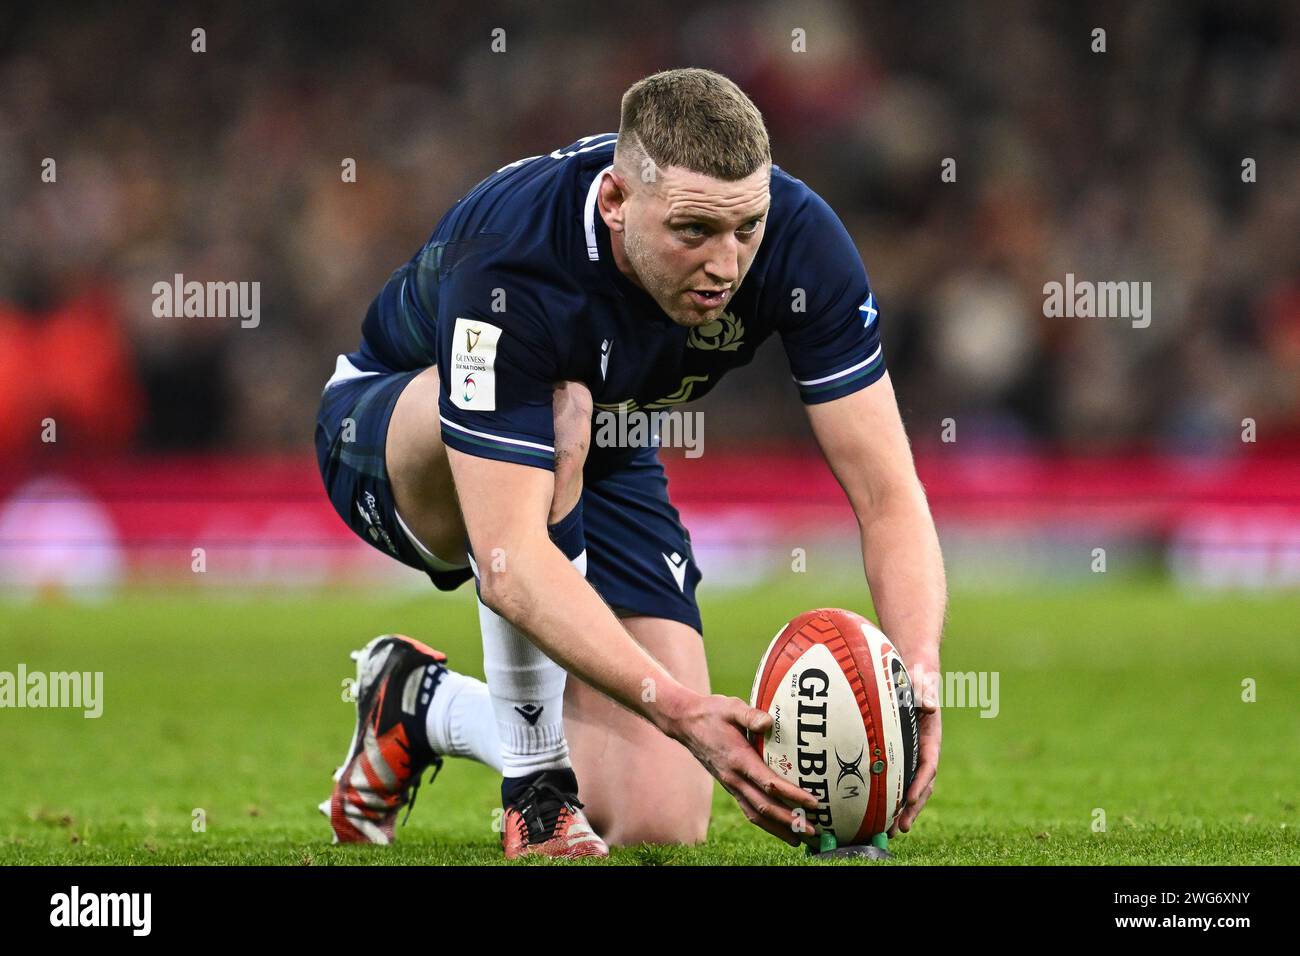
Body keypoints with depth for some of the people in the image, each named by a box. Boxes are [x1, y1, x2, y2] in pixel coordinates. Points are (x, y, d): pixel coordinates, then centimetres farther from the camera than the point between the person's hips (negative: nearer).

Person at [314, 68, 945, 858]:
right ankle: (535, 783, -24)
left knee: (659, 829, -12)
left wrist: (918, 673, -45)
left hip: (597, 464, 4)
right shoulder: (507, 265, -40)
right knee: (560, 410, -41)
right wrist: (678, 709, -57)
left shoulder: (800, 240, -28)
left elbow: (889, 494, -27)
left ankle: (422, 705, 17)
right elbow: (509, 564, -46)